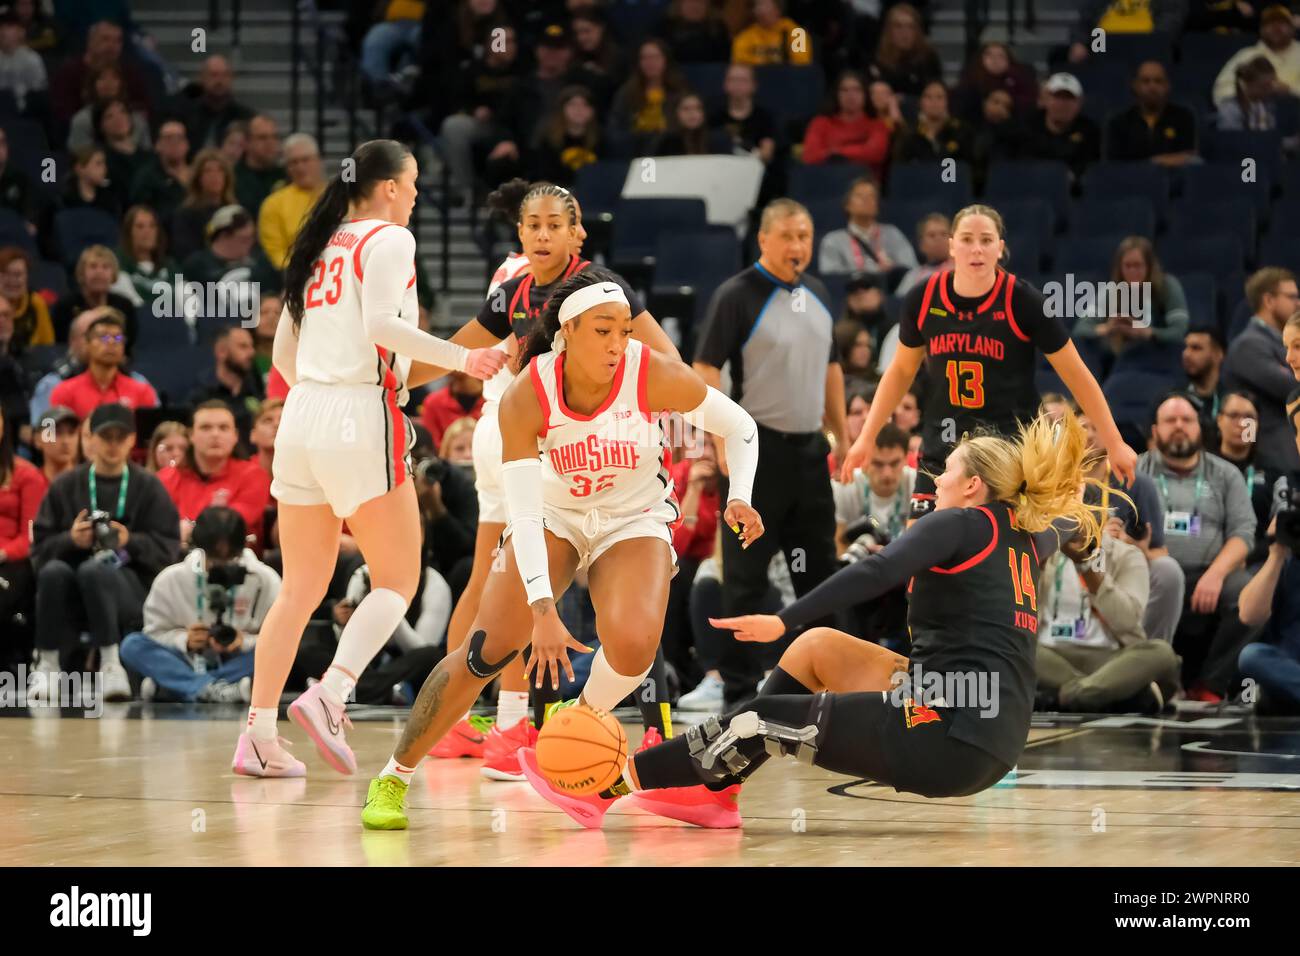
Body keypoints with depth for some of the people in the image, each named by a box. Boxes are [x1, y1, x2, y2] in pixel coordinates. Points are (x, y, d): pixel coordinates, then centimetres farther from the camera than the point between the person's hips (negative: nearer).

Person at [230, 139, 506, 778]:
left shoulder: (322, 247, 19)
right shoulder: (389, 239, -2)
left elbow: (283, 354, 22)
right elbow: (381, 324, -18)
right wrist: (461, 359, -14)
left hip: (302, 414, 7)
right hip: (360, 418, -7)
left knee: (301, 587, 9)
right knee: (397, 580, 0)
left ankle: (259, 735, 3)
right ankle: (329, 695, -20)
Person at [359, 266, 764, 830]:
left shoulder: (655, 375, -24)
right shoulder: (526, 397, -26)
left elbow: (739, 427, -7)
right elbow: (522, 514, -28)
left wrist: (738, 498, -24)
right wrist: (543, 610, -38)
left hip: (633, 519, 0)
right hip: (552, 515, 0)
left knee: (631, 645, -27)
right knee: (487, 649, -13)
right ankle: (393, 778, 1)